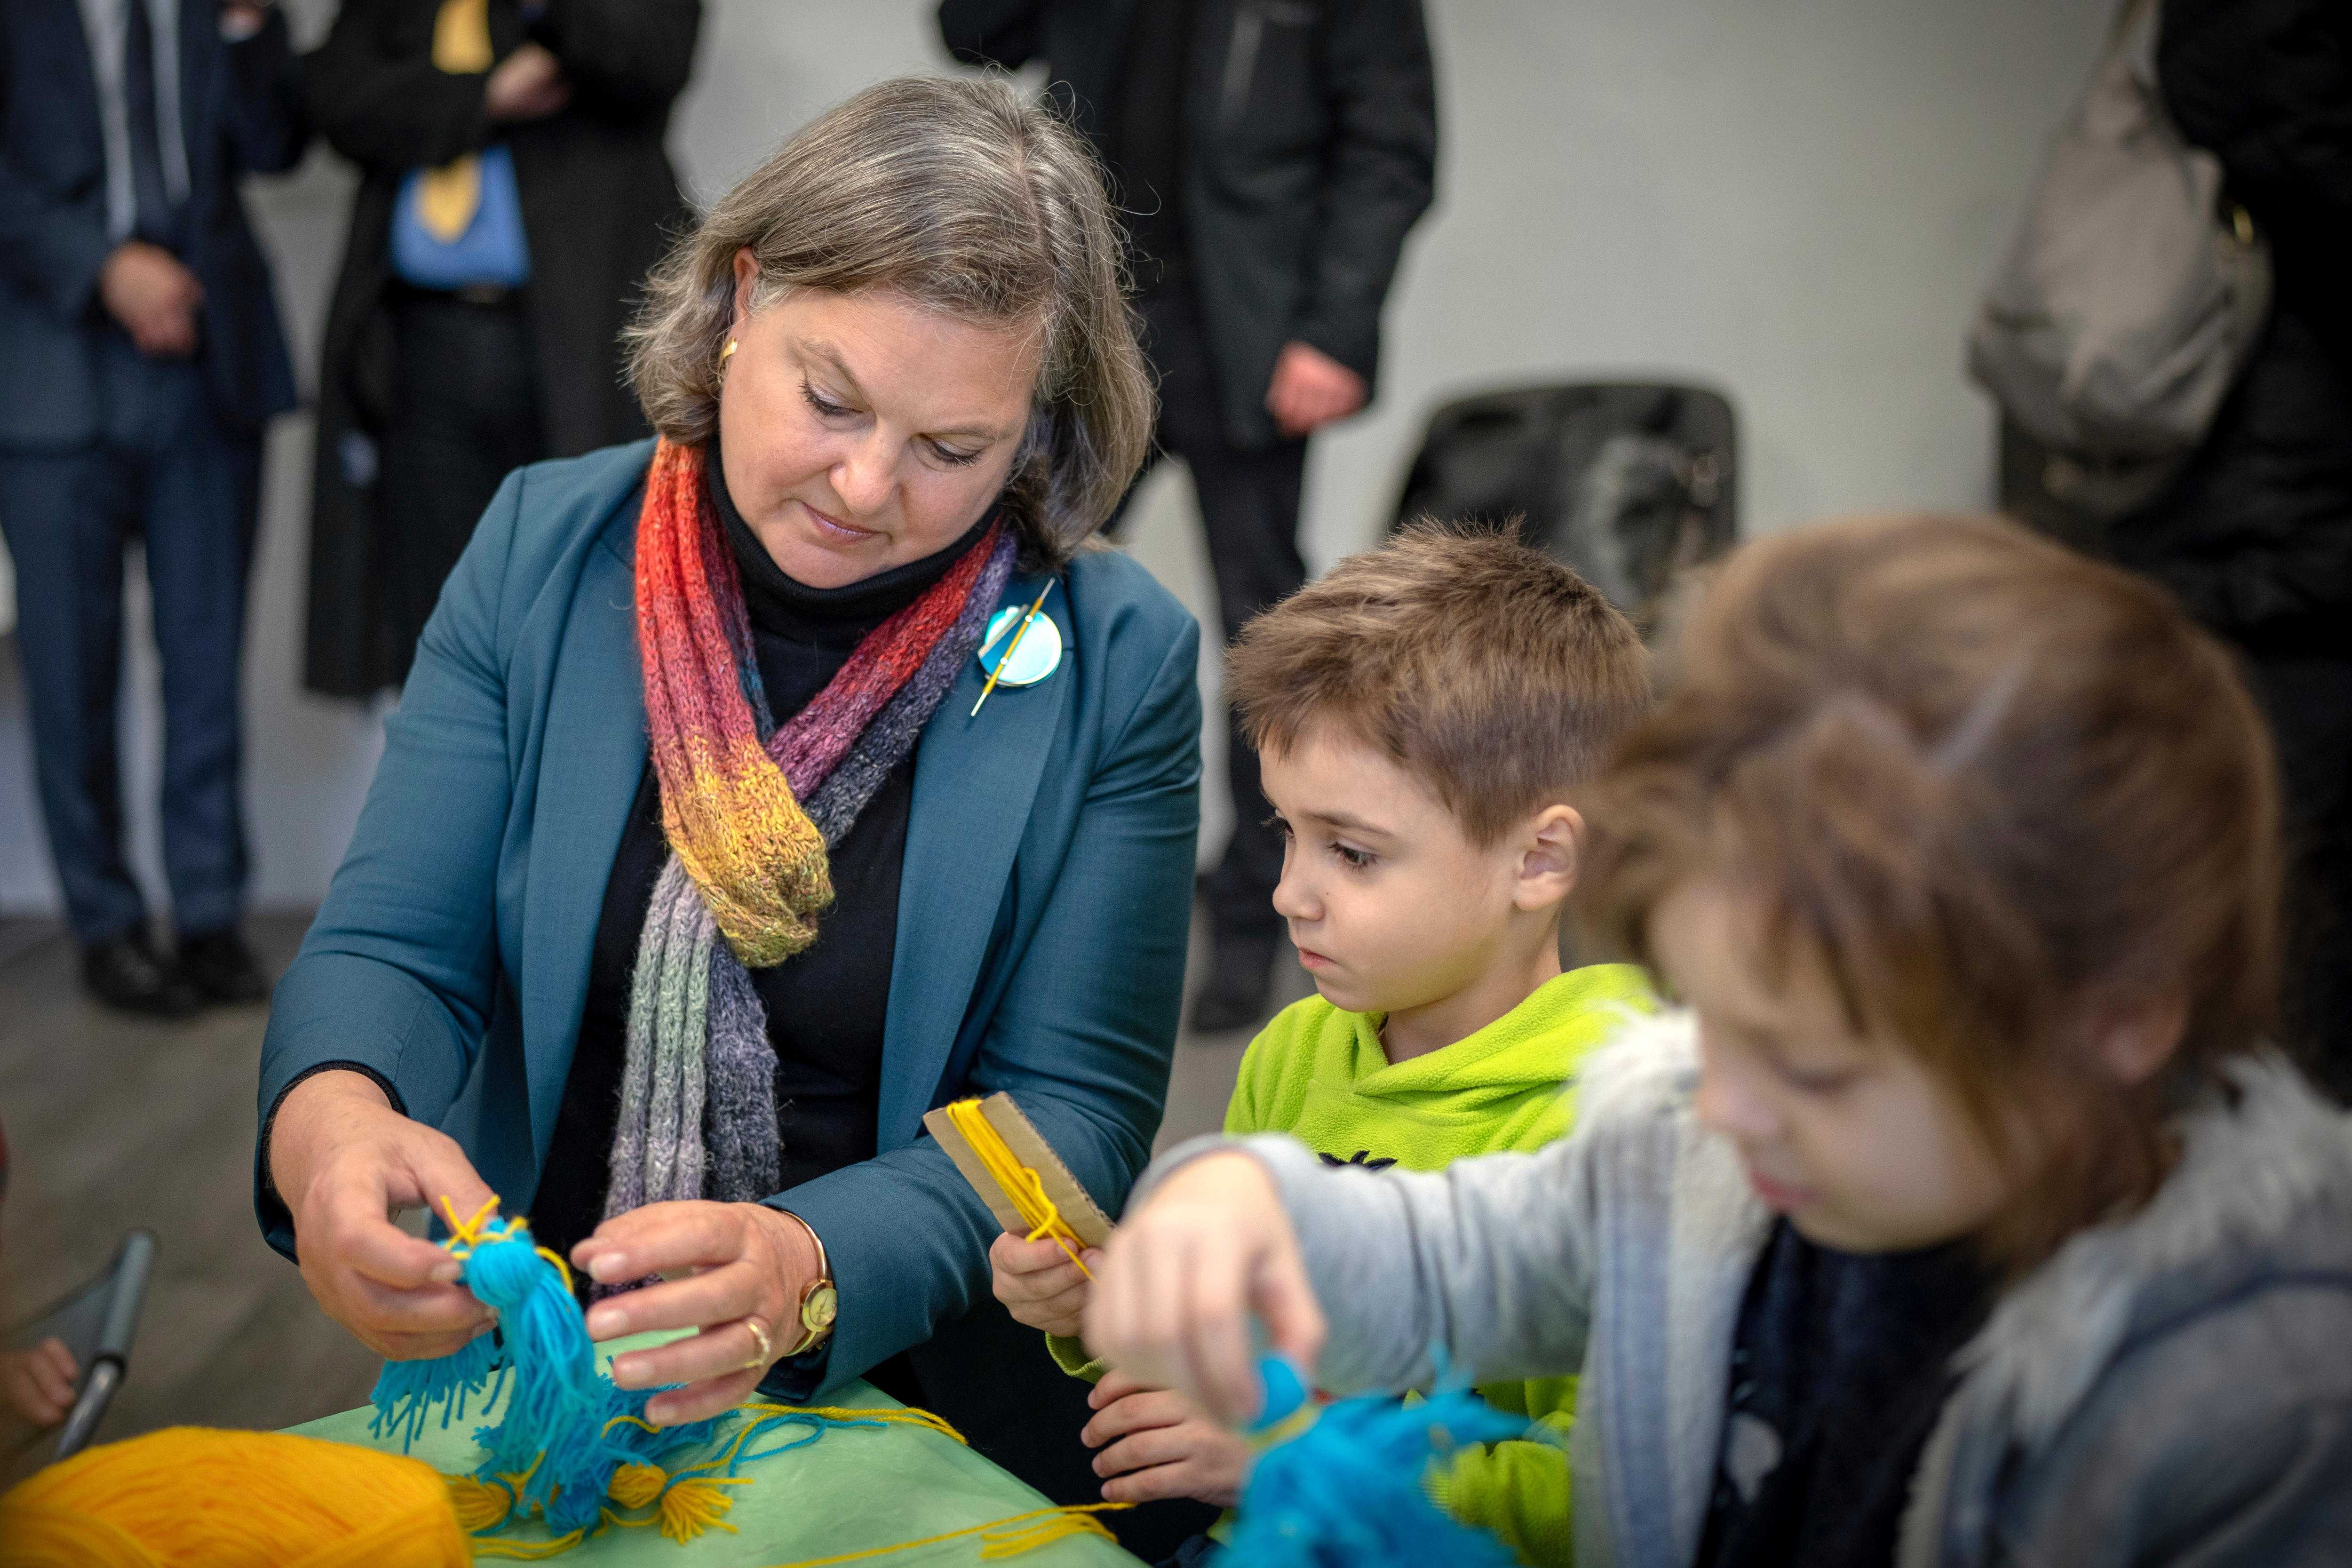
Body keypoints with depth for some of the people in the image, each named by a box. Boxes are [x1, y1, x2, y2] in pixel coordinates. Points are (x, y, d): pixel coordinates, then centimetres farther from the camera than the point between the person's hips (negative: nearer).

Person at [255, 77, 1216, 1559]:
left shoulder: (1116, 660, -6)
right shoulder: (544, 548, 2)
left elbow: (1068, 1109, -8)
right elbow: (393, 948, 0)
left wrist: (805, 1273, -27)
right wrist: (329, 1126, -24)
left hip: (934, 1421, -1)